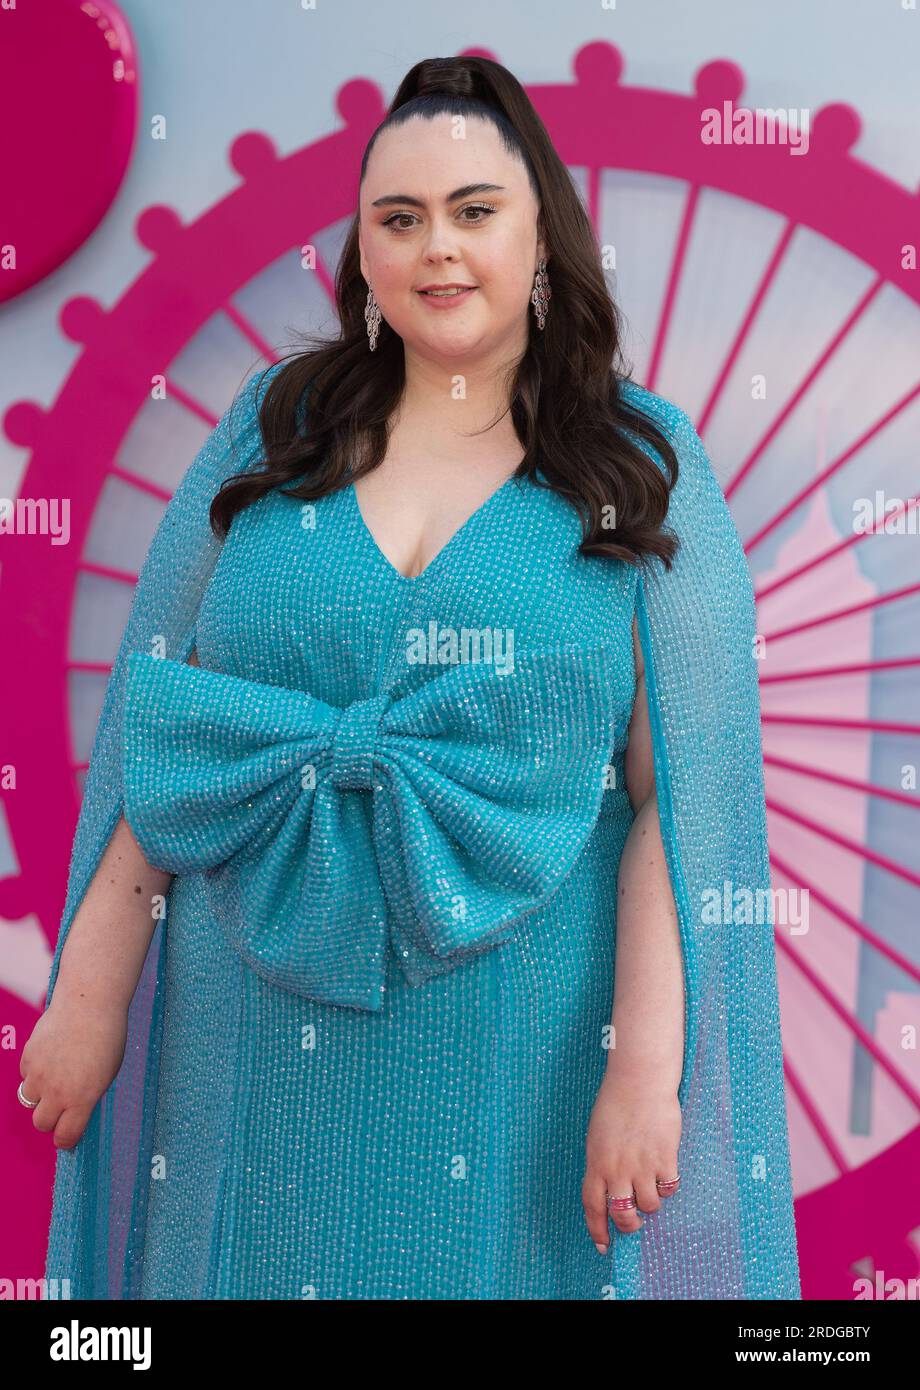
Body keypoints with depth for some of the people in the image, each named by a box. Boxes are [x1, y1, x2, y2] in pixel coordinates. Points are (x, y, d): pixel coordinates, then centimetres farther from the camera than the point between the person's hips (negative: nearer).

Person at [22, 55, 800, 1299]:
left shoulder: (639, 468, -2)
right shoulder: (276, 430, 3)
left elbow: (680, 798, -7)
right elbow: (163, 734, 2)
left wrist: (645, 1063, -13)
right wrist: (92, 992, 0)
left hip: (519, 1055, -1)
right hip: (262, 1043, 2)